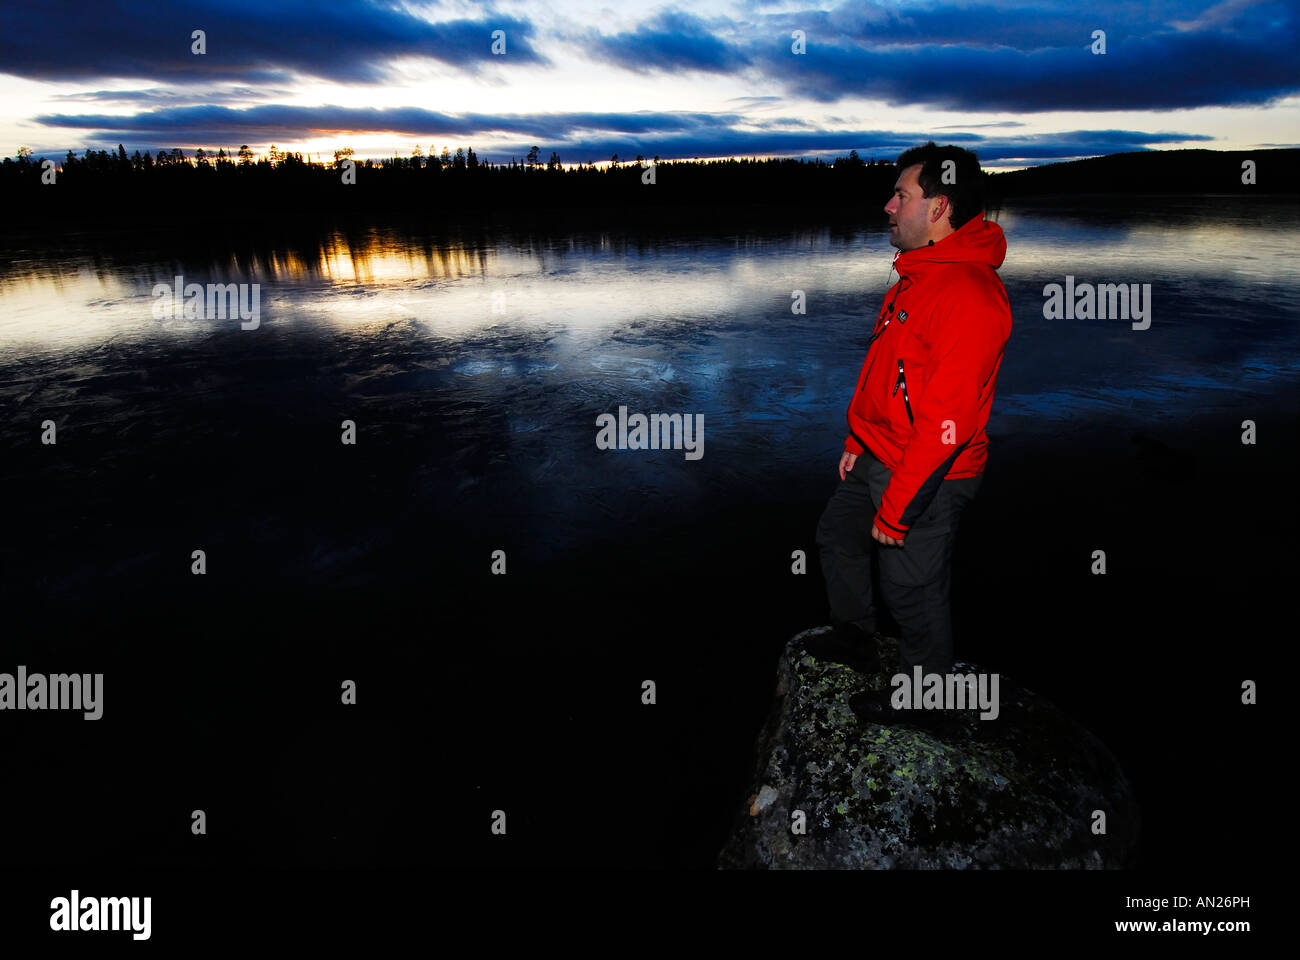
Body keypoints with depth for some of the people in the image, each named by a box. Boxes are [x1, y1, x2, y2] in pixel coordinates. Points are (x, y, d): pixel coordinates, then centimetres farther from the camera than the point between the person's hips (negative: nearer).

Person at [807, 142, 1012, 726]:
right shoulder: (918, 274, 8)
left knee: (913, 589, 6)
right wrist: (859, 443, 19)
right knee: (837, 535, 24)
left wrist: (896, 509, -25)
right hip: (878, 458, 10)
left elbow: (946, 422, -29)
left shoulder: (970, 295, -26)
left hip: (928, 478, -10)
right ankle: (856, 641, 47)